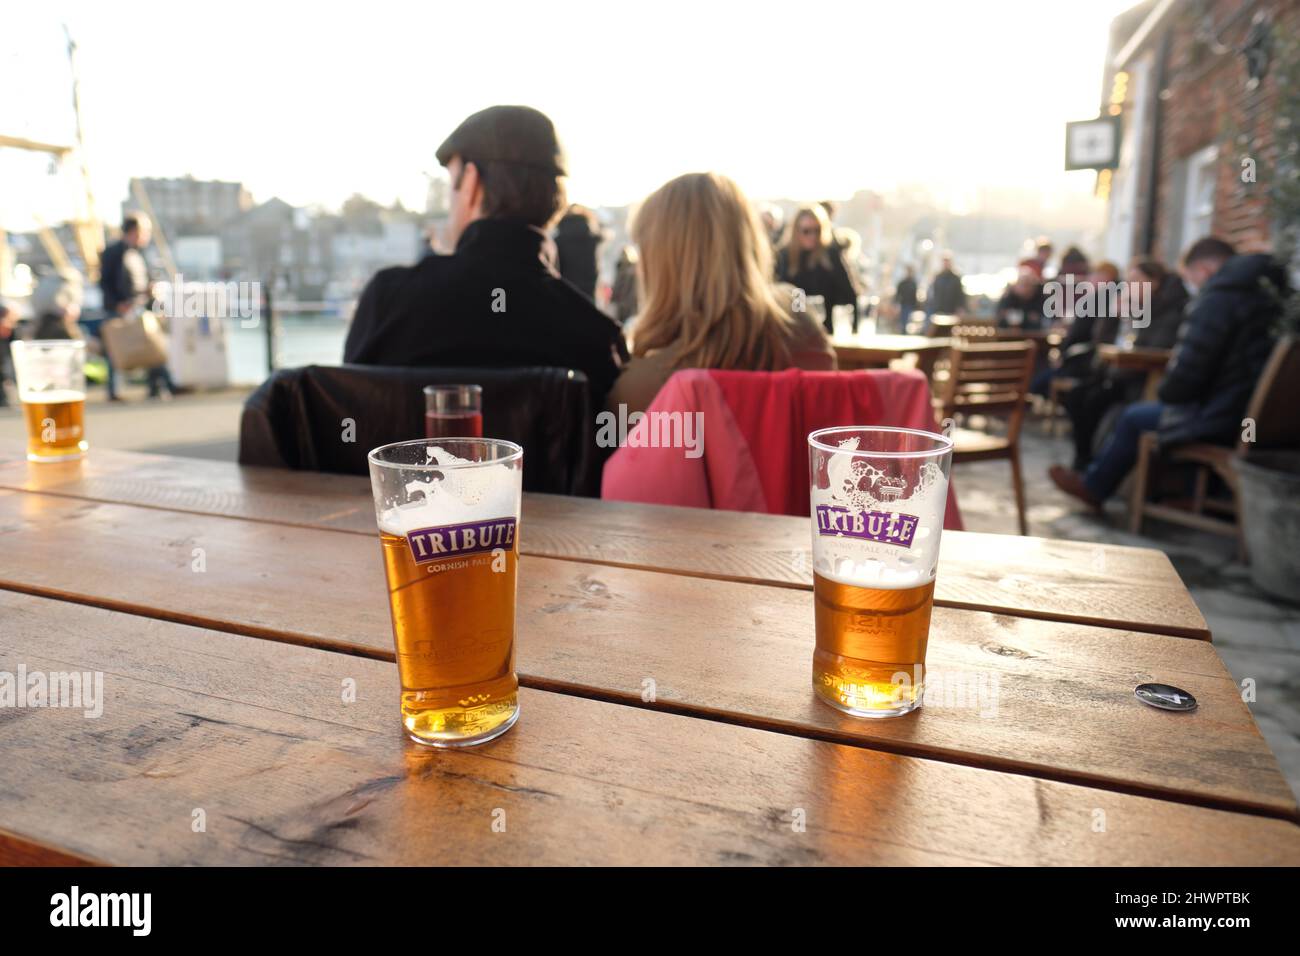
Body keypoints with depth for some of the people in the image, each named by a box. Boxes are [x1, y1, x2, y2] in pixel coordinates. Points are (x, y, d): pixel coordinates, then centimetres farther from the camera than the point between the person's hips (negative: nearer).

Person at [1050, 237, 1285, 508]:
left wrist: (1167, 394, 3)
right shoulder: (1270, 291, 15)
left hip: (1225, 419, -9)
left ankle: (1092, 487, 26)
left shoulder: (1218, 297, -14)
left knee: (1134, 417, 8)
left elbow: (1188, 369, -19)